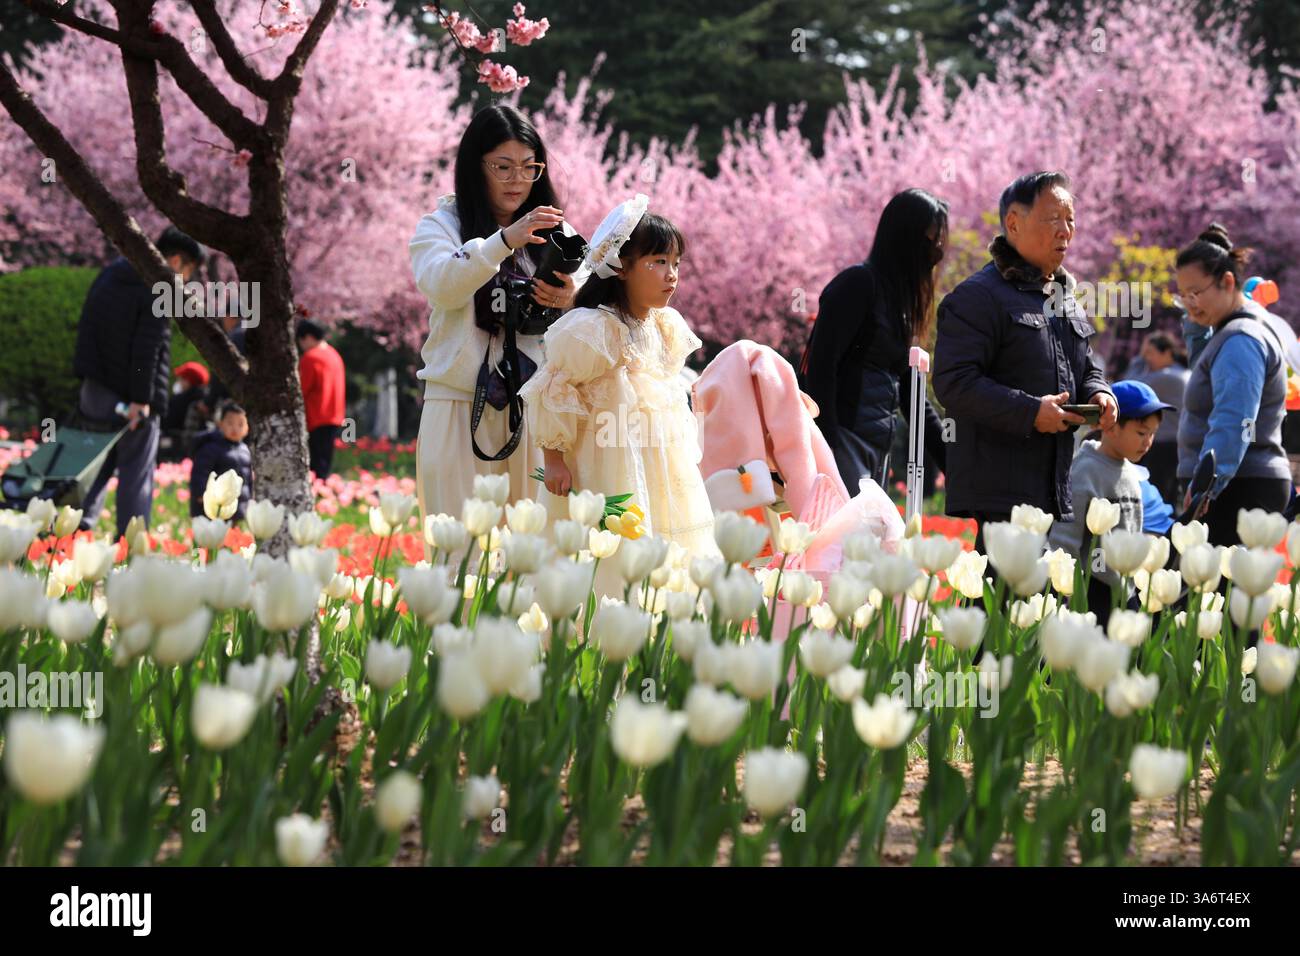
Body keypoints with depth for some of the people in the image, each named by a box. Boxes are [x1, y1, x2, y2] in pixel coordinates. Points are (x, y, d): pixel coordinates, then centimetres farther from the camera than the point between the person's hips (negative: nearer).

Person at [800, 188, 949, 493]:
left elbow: (909, 392, 22)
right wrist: (826, 446, -20)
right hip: (842, 442, -9)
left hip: (878, 445, 9)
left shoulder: (900, 297, 20)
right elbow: (820, 366, -14)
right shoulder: (858, 283, -6)